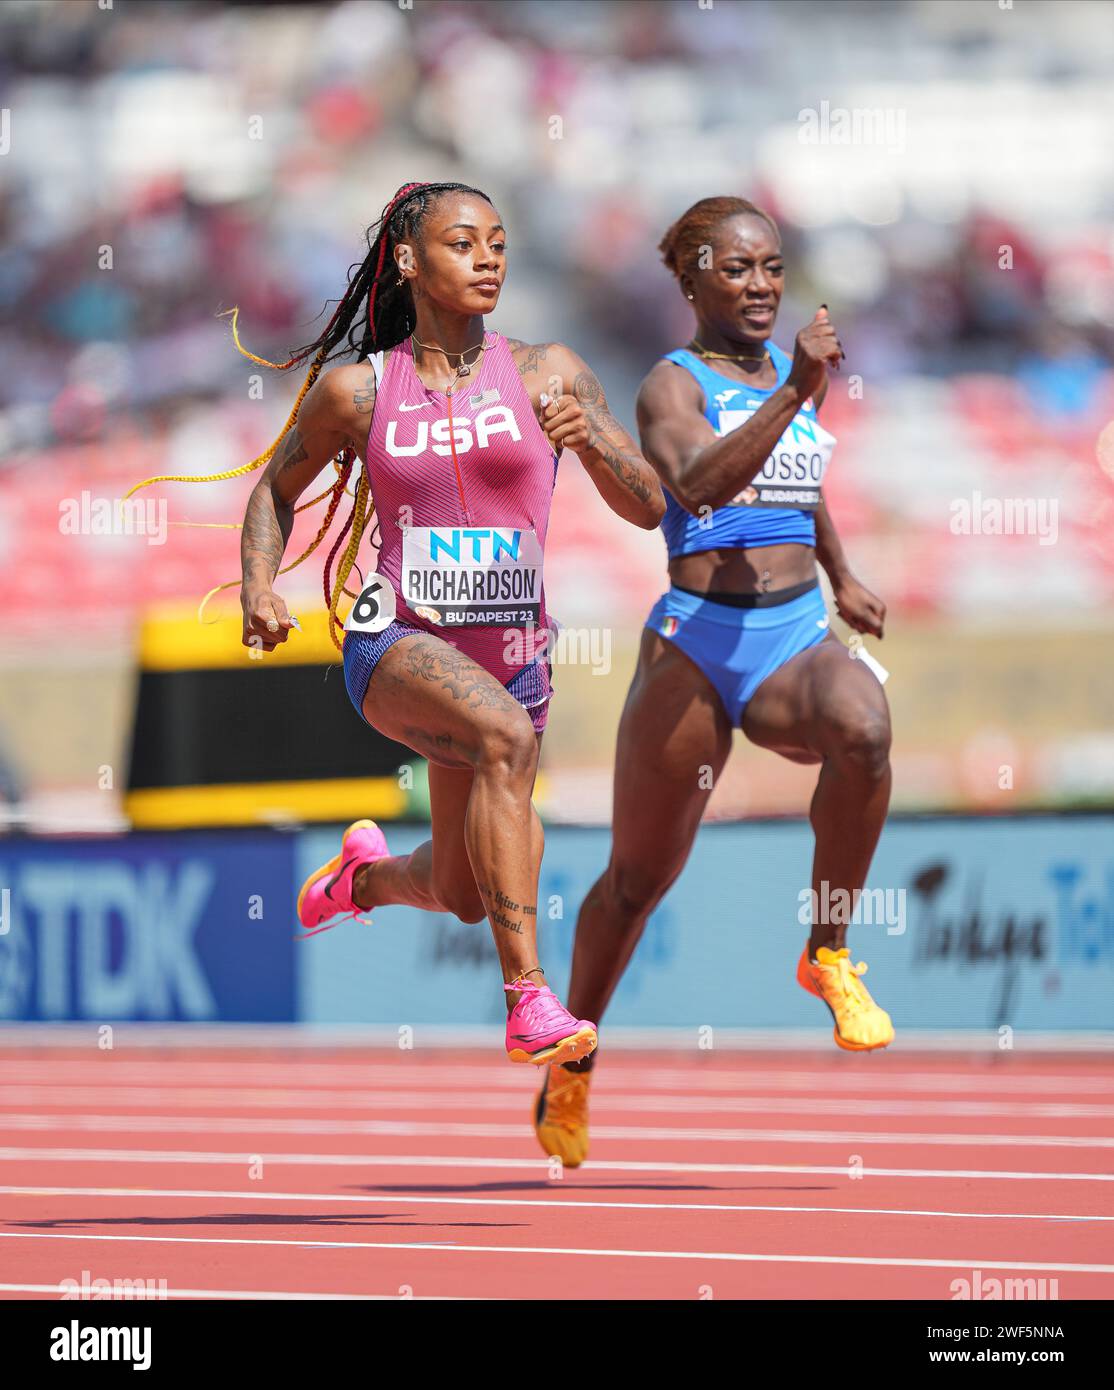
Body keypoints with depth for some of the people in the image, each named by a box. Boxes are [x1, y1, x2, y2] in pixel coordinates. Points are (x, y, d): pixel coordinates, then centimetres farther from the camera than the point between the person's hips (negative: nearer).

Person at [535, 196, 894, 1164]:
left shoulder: (796, 373, 14)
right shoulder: (674, 385, -5)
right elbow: (699, 483, -27)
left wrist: (842, 578, 31)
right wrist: (793, 393, -35)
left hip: (795, 643, 4)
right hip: (698, 642, -3)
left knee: (862, 726, -33)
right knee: (640, 874, 7)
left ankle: (830, 955, -18)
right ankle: (573, 1060, 30)